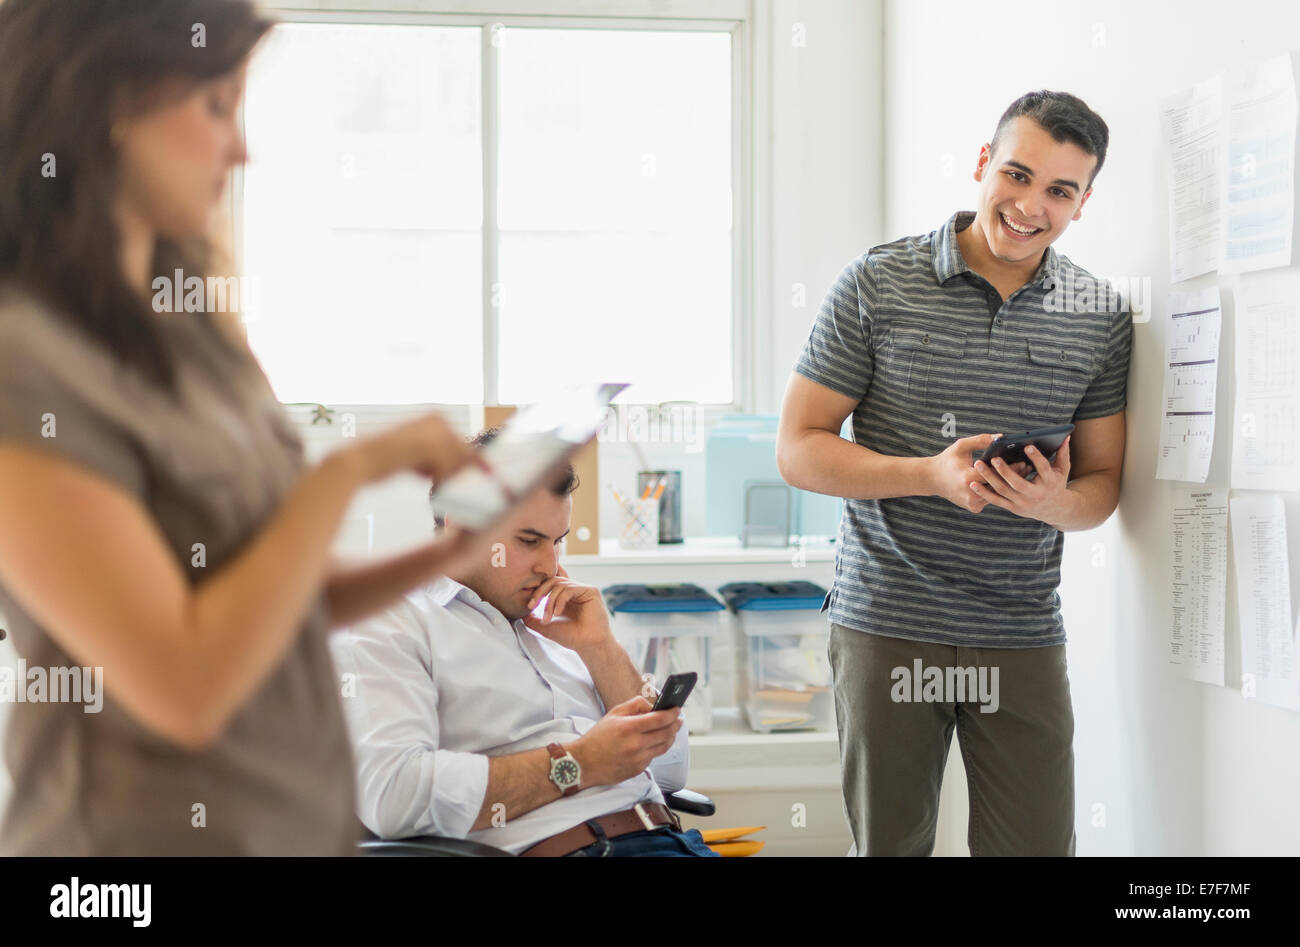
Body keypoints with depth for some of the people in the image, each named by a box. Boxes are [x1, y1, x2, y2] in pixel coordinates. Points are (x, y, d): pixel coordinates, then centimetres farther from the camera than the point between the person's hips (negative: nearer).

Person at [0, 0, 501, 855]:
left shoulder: (187, 328, 4)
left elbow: (282, 604, 8)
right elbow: (188, 684, -24)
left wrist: (443, 553, -6)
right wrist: (352, 467, -18)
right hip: (156, 832, -7)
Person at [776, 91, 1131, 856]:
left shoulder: (1102, 317, 4)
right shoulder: (877, 285, -4)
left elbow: (1103, 480, 10)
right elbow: (799, 449, -3)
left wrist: (1055, 502, -15)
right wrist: (930, 475, -18)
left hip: (1024, 636, 2)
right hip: (887, 624, -2)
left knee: (1037, 844, 5)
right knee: (888, 843, 11)